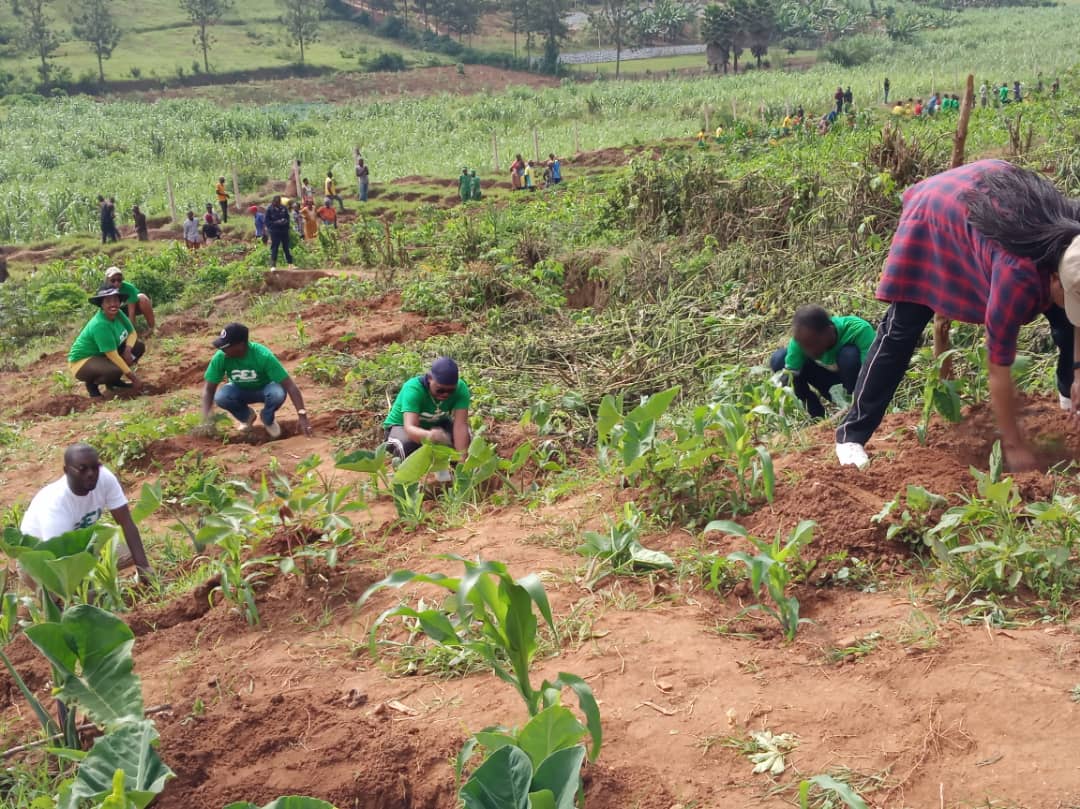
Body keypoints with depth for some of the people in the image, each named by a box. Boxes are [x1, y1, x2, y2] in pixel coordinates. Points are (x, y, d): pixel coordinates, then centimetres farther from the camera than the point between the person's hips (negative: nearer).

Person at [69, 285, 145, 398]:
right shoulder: (100, 325, -30)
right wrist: (134, 379, -28)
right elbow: (113, 356, -30)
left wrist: (128, 349, -20)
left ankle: (113, 379, 9)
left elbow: (132, 333, 3)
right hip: (82, 362, -8)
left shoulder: (118, 314, -8)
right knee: (116, 369, -35)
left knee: (139, 346, 0)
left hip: (102, 356, 8)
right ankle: (92, 383, -3)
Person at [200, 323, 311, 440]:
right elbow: (208, 389, -17)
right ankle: (246, 417, 3)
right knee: (220, 397, -30)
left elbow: (290, 386, -34)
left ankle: (268, 420, -1)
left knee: (278, 393, -36)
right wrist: (207, 419, -31)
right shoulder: (220, 357, -26)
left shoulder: (263, 356, -34)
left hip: (264, 389, -2)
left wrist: (302, 416, -42)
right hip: (240, 390, 2)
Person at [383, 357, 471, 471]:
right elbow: (410, 427, -46)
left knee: (465, 439, -24)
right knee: (406, 444, -37)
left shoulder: (461, 388, -25)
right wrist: (429, 436, -69)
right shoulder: (413, 389, -34)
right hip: (402, 426, -3)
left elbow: (460, 425, -31)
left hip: (435, 425, 3)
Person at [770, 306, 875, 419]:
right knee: (779, 360, -16)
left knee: (850, 355, -37)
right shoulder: (803, 338, -26)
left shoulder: (859, 330, -36)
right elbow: (790, 376, -25)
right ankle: (819, 415, -3)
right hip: (829, 374, 4)